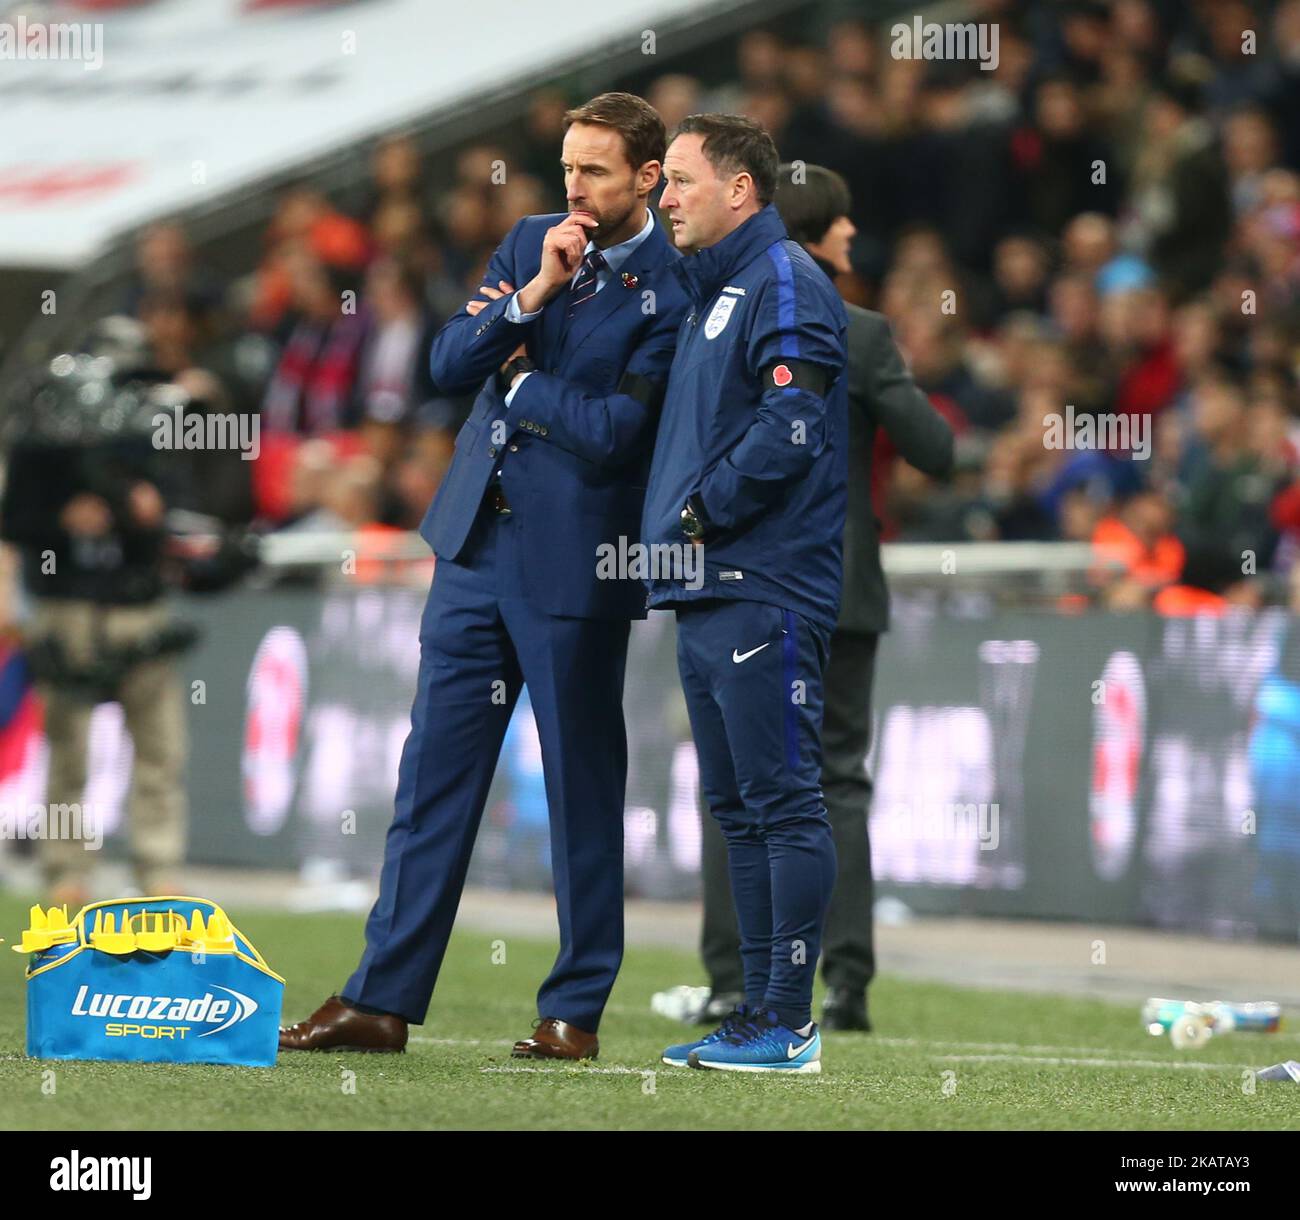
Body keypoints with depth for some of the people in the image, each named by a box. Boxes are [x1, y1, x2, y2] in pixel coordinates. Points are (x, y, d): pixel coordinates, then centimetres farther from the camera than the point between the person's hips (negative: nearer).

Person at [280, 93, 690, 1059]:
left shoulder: (674, 289, -12)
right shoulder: (530, 244, 9)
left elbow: (616, 430, -19)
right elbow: (450, 365, 3)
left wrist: (514, 373, -5)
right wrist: (532, 296, -11)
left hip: (575, 563, -6)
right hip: (479, 542, 6)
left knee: (583, 785, 4)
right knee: (434, 771, 7)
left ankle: (577, 1009, 13)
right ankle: (383, 999, 11)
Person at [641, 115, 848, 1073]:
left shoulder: (784, 283, -9)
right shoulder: (709, 287, 21)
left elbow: (790, 426, -20)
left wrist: (704, 508, -14)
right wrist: (680, 526, 14)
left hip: (766, 593, -10)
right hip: (707, 594, 10)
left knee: (783, 800, -8)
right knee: (739, 806, 11)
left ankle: (789, 1022, -8)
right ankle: (760, 1010, 16)